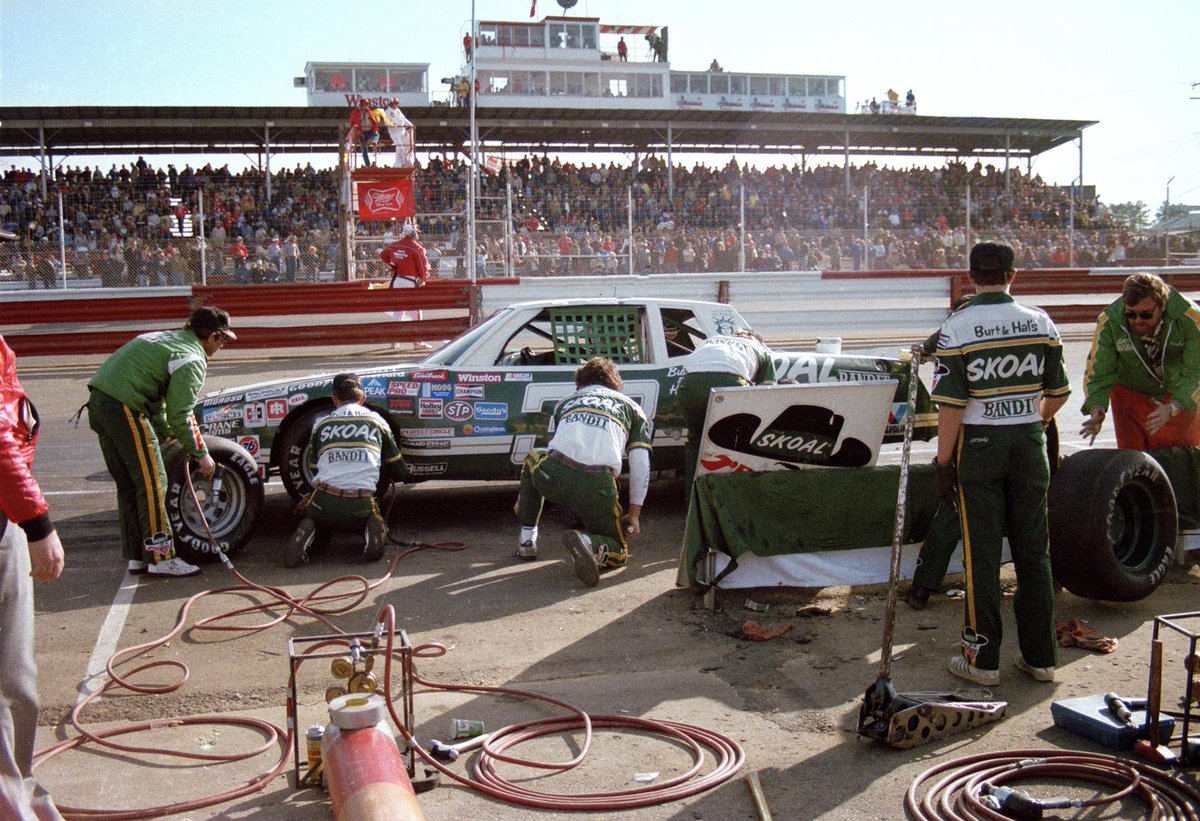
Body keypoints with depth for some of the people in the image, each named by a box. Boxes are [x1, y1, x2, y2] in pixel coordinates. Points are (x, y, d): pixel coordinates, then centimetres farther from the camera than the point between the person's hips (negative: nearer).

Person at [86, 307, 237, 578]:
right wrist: (201, 454, -1)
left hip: (98, 401, 10)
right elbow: (179, 416, -11)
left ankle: (136, 556, 22)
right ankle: (160, 558, 3)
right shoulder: (192, 359, -7)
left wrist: (166, 435, 21)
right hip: (124, 408, -10)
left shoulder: (168, 338, 21)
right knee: (151, 482, -2)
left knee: (127, 483, 15)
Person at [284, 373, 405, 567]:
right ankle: (373, 532, -5)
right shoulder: (377, 422, 12)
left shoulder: (321, 424, 13)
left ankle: (308, 535, -3)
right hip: (361, 506, -1)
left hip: (324, 503, 1)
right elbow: (398, 472, 18)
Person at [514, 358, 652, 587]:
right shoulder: (632, 407, 25)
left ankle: (527, 539, 33)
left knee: (532, 458, 39)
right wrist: (634, 513, 22)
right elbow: (641, 465, 15)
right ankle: (589, 543, -16)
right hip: (598, 485, -2)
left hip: (553, 477, 2)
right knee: (617, 554, 21)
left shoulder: (566, 402, 31)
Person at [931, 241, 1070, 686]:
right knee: (1033, 551, 12)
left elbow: (951, 405, -14)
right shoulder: (1041, 323, 1)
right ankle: (1040, 656, 19)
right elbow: (1057, 394, 7)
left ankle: (982, 657, 11)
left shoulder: (957, 327, -11)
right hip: (1030, 445, 3)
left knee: (982, 553, 5)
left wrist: (944, 463, -6)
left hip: (979, 445, -3)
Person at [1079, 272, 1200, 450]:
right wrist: (1097, 409, -38)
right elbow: (1098, 372, -20)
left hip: (1181, 397, 0)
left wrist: (1172, 408, -40)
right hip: (1130, 394, 0)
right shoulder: (1109, 323, -25)